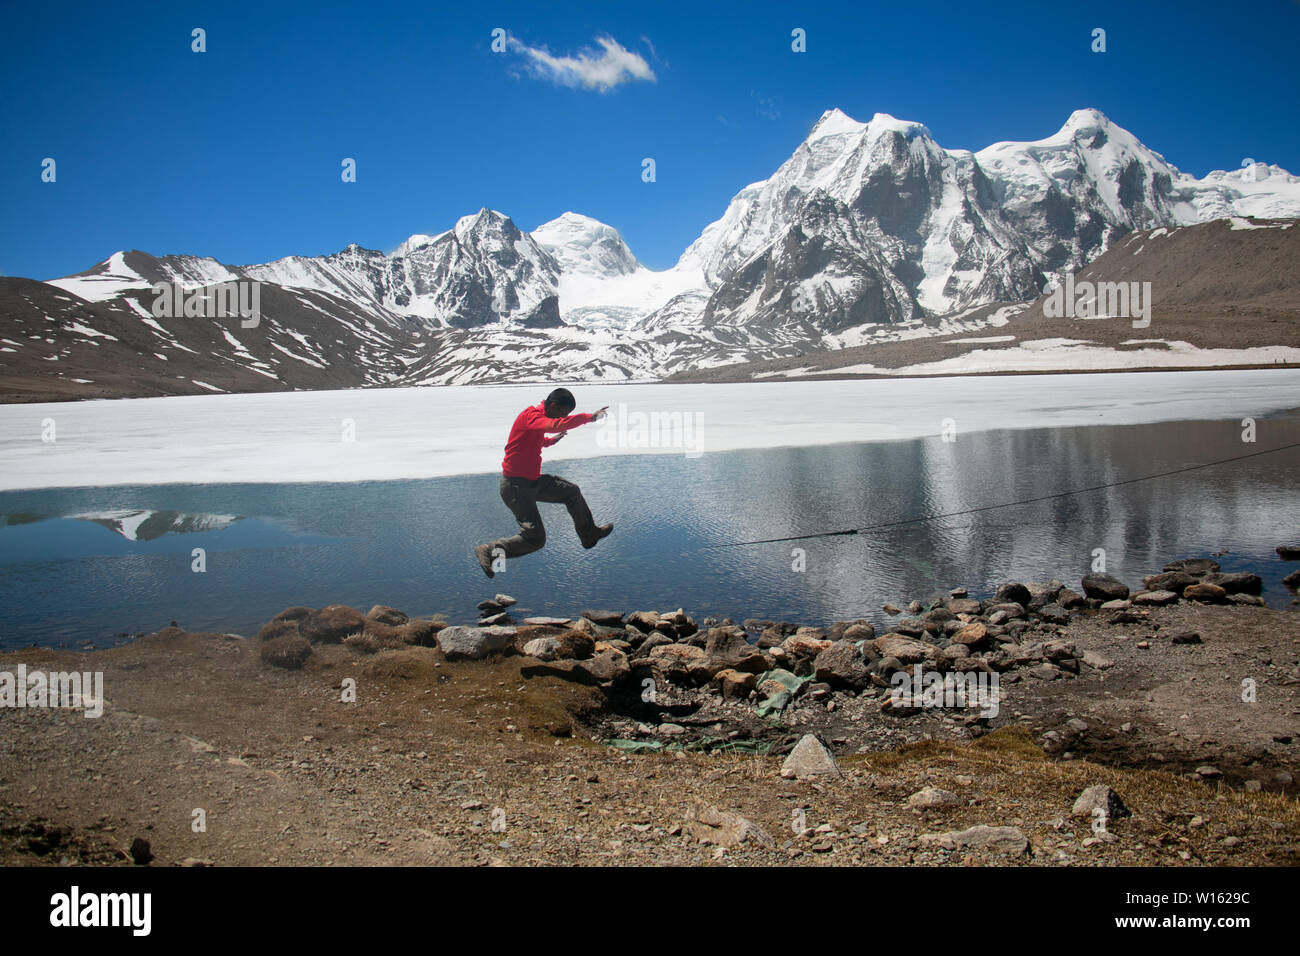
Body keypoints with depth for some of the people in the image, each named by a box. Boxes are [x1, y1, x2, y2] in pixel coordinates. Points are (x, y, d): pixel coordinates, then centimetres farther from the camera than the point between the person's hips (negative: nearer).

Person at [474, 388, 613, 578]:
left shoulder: (539, 417, 10)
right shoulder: (531, 415, -20)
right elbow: (556, 425, -40)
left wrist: (551, 441, 19)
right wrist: (589, 417, -36)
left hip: (533, 481, 10)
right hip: (516, 486, -10)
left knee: (571, 491, 19)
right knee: (535, 538, -10)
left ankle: (589, 534, 35)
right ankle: (488, 552, 3)